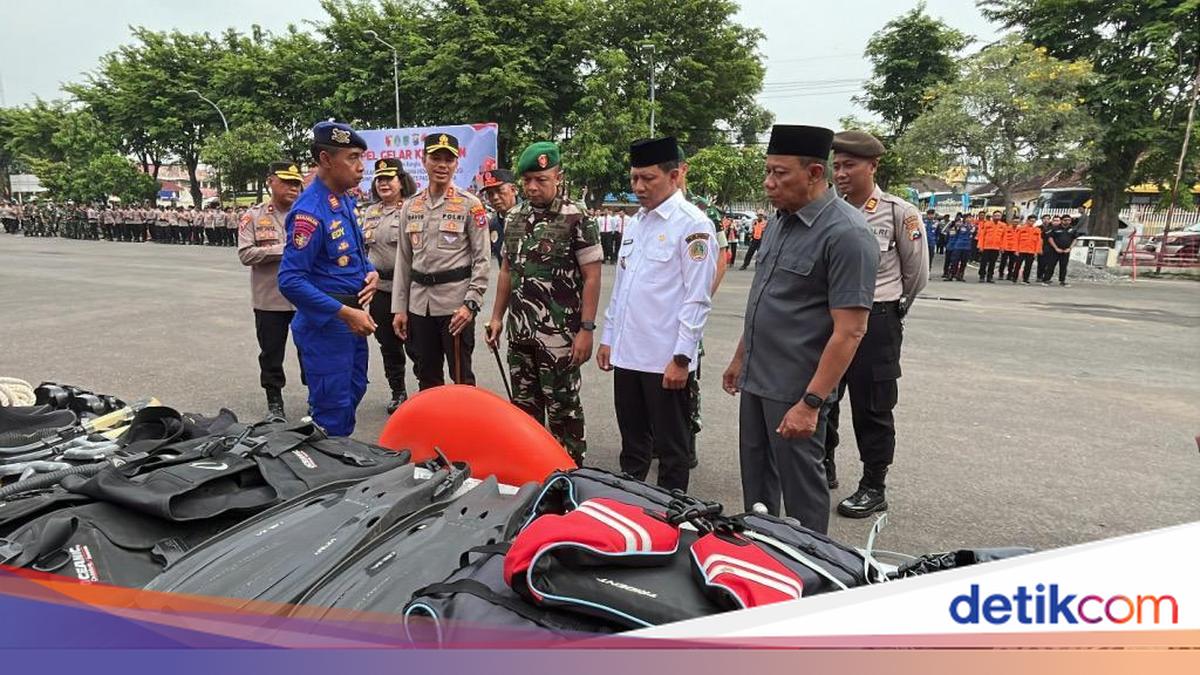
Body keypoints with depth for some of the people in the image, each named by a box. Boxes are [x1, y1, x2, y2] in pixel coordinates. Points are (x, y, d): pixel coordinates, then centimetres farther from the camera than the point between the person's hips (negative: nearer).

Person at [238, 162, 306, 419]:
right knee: (271, 354, 10)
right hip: (270, 299, 0)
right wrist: (283, 249, -15)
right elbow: (246, 254, -7)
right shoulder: (254, 216, 2)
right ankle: (274, 401, 26)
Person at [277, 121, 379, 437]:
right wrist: (345, 312, -24)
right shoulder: (310, 210, -21)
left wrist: (371, 272, 0)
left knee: (354, 393, 22)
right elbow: (291, 281, -24)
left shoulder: (345, 202, 7)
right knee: (333, 415, 1)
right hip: (324, 325, -9)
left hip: (353, 319, 9)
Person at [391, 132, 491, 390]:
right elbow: (403, 260, 12)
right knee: (426, 379, 15)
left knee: (461, 378, 4)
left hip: (456, 303, -4)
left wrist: (471, 303, -15)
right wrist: (399, 308, 8)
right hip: (418, 304, 5)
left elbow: (482, 259, -6)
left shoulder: (470, 205, -4)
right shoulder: (410, 207, 10)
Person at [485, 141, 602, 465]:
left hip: (559, 335, -6)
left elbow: (592, 277, -11)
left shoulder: (577, 219, -9)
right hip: (520, 332, 6)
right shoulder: (514, 218, 9)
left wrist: (586, 329, -15)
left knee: (563, 408, 4)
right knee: (524, 405, 16)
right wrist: (497, 317, 13)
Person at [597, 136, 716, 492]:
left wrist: (681, 358, -17)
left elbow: (697, 299, -14)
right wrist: (608, 338, 16)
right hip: (626, 354, 7)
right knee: (633, 444, 20)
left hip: (666, 360, -7)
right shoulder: (634, 223, 13)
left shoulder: (693, 225, -10)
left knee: (671, 448, 8)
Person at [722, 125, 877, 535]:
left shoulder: (846, 234, -18)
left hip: (795, 389, -8)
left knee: (800, 489, 7)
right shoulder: (780, 220, 9)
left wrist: (811, 402, -23)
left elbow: (849, 331, -21)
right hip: (755, 379, 8)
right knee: (756, 482, 19)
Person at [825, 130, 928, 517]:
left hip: (877, 321, -4)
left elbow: (918, 273, 3)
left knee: (872, 409, 5)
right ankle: (823, 469, 33)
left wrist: (890, 311, 12)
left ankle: (874, 489, 20)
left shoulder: (899, 213, -7)